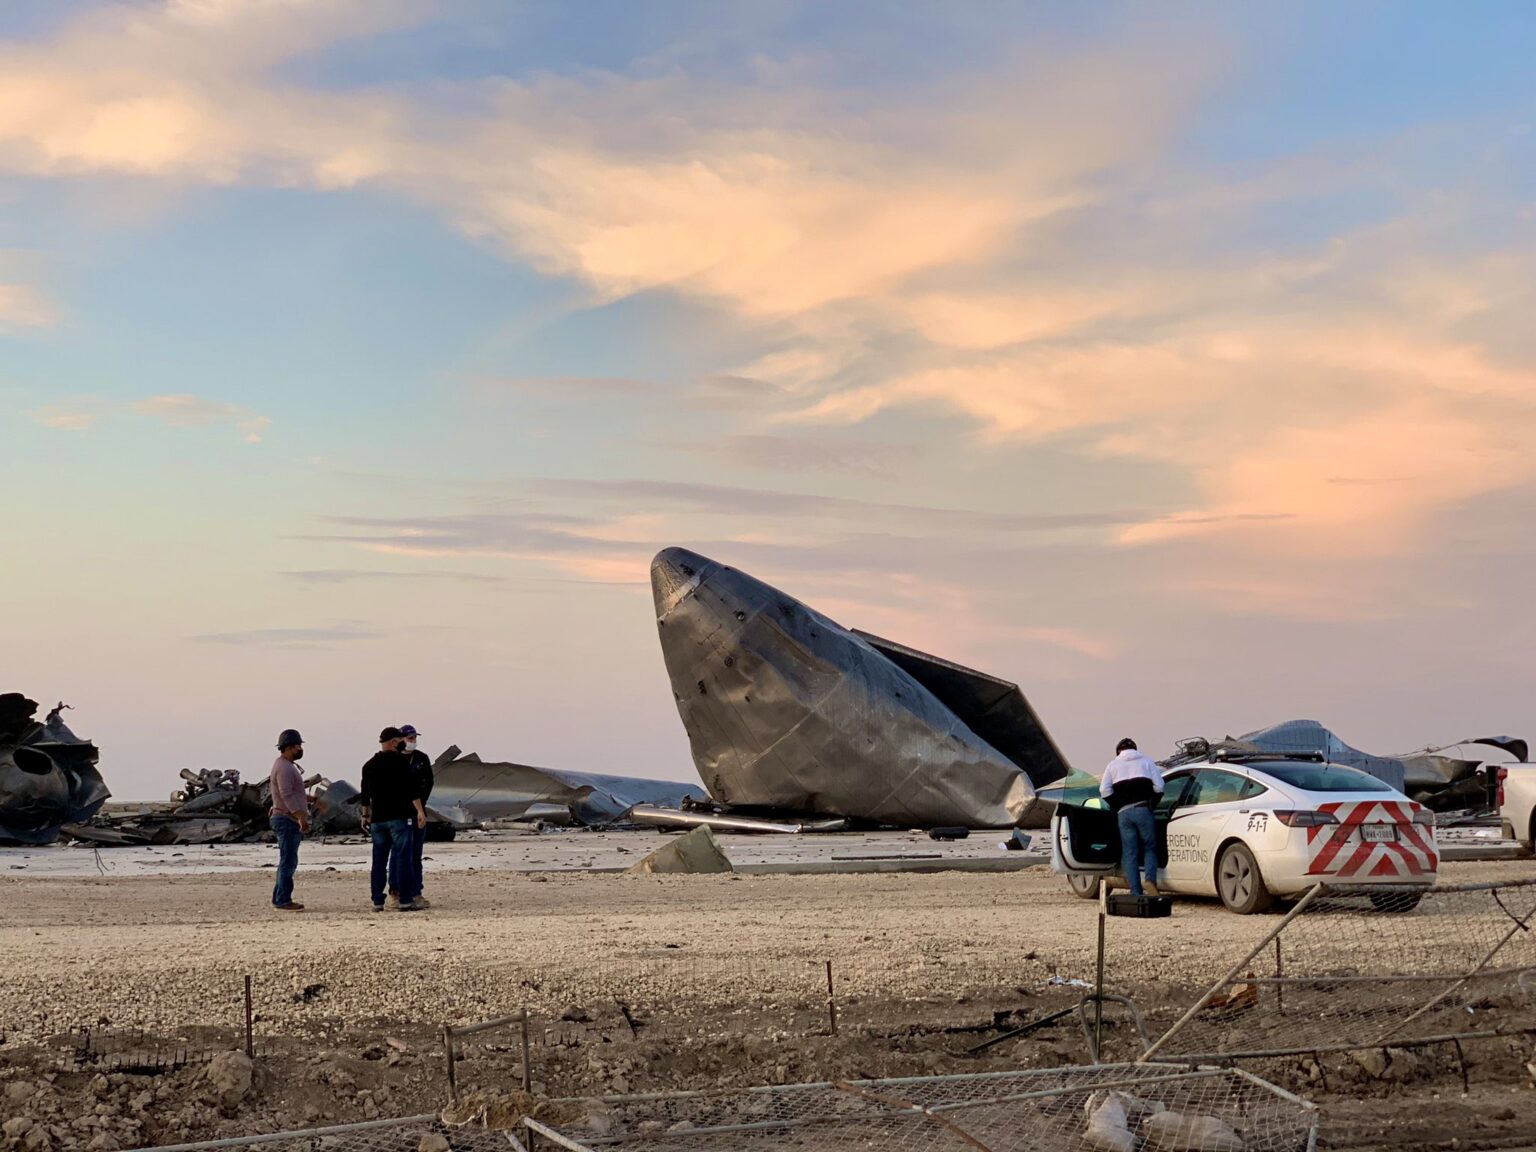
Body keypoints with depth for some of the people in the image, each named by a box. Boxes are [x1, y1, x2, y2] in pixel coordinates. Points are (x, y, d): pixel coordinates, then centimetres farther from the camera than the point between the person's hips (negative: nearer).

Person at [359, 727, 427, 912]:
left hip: (377, 818, 6)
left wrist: (365, 815, 27)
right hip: (399, 816, -5)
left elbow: (364, 795, 18)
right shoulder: (400, 761, -6)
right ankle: (405, 900, -9)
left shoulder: (369, 765, 12)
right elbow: (411, 788, -12)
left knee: (379, 860, 8)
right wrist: (420, 810, -11)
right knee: (402, 857, -5)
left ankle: (377, 902, 7)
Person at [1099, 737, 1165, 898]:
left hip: (1124, 813, 1)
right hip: (1143, 810, -1)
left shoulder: (1113, 764, 16)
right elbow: (1158, 786, 4)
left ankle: (1136, 892, -2)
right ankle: (1151, 880, -14)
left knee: (1129, 853, 3)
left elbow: (1104, 791, 4)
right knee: (1150, 848, 9)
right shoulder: (1146, 761, 13)